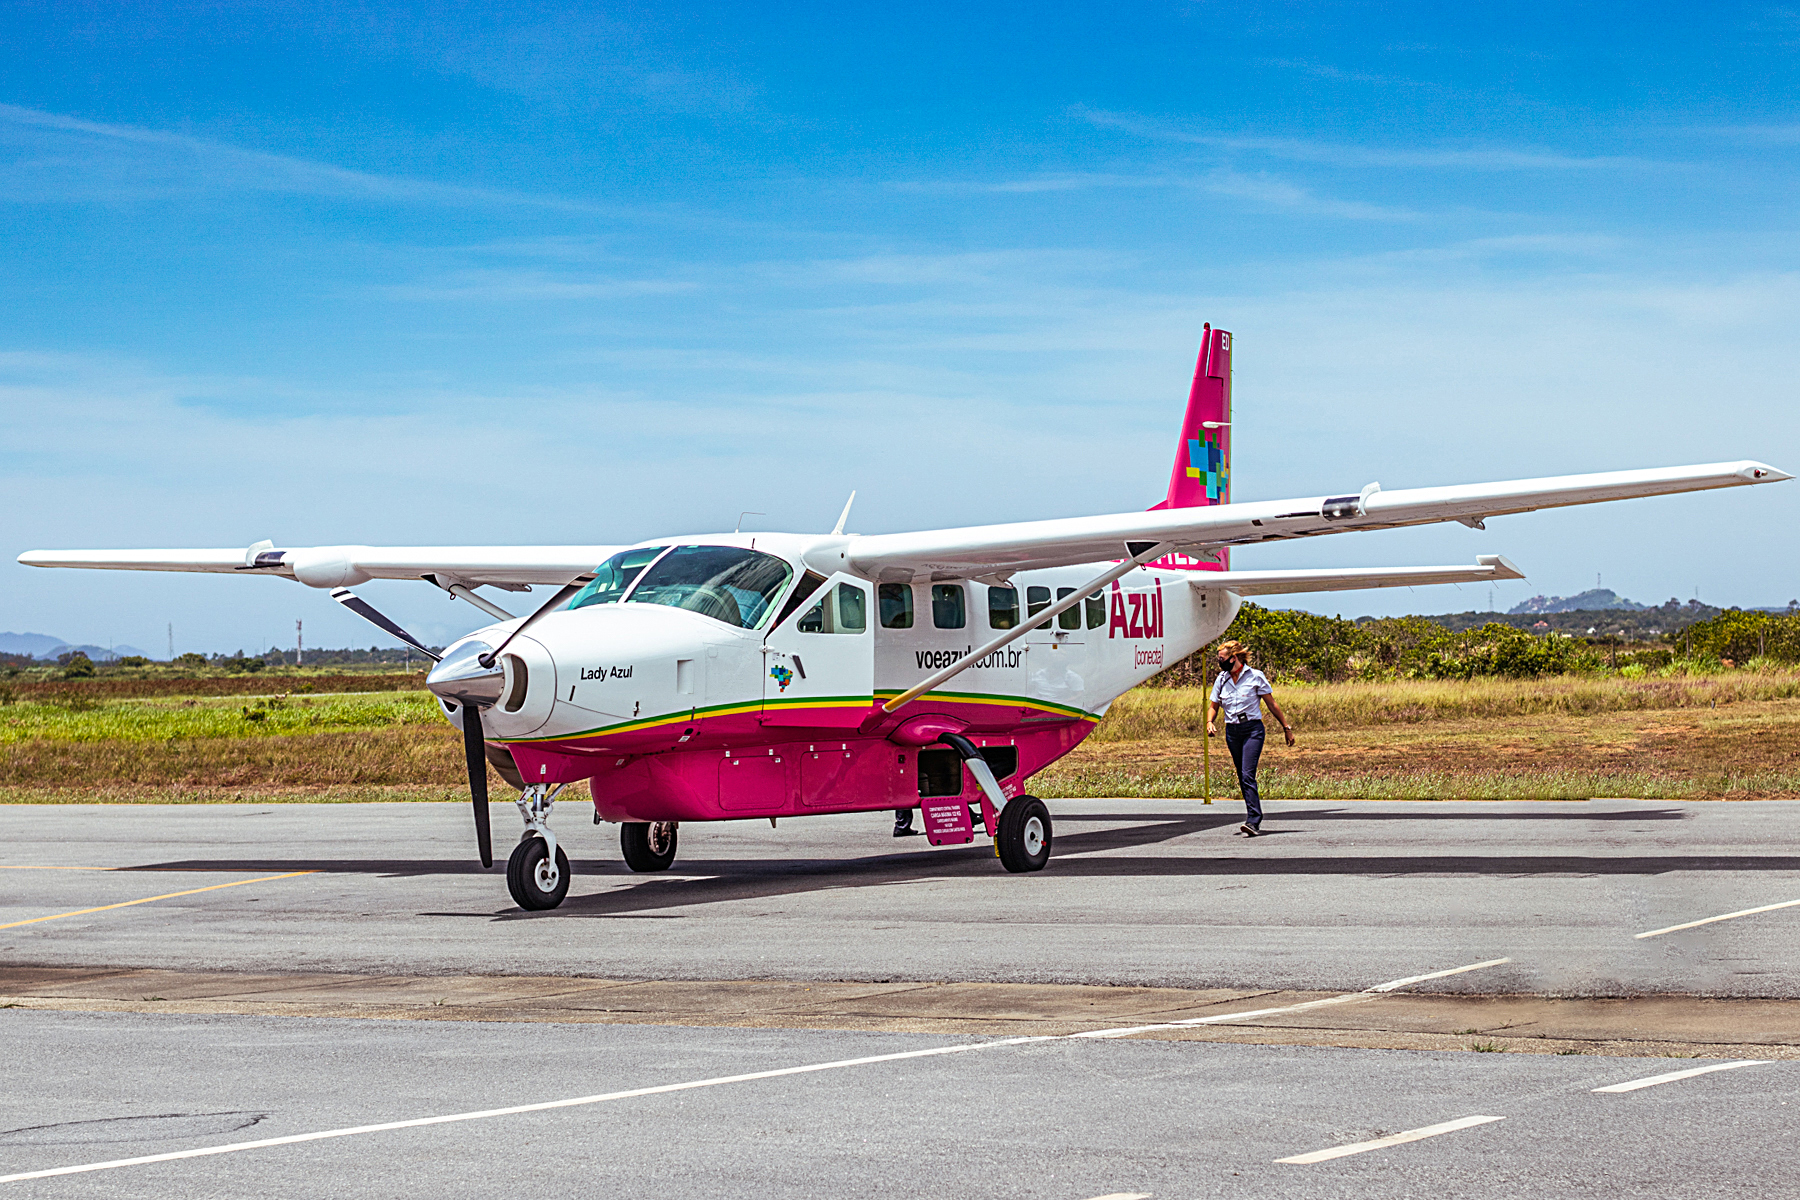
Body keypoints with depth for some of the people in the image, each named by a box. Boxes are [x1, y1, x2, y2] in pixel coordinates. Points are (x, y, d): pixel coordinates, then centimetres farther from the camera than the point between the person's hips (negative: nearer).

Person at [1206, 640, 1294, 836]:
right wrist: (1209, 722, -6)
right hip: (1232, 732, 5)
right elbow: (1214, 707, 15)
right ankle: (1255, 817, 18)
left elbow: (1272, 704, 1)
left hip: (1252, 729, -5)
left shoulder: (1255, 676, -5)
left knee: (1247, 775, -18)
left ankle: (1253, 821, -23)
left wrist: (1286, 727, 3)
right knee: (1242, 778, 8)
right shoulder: (1221, 679, 8)